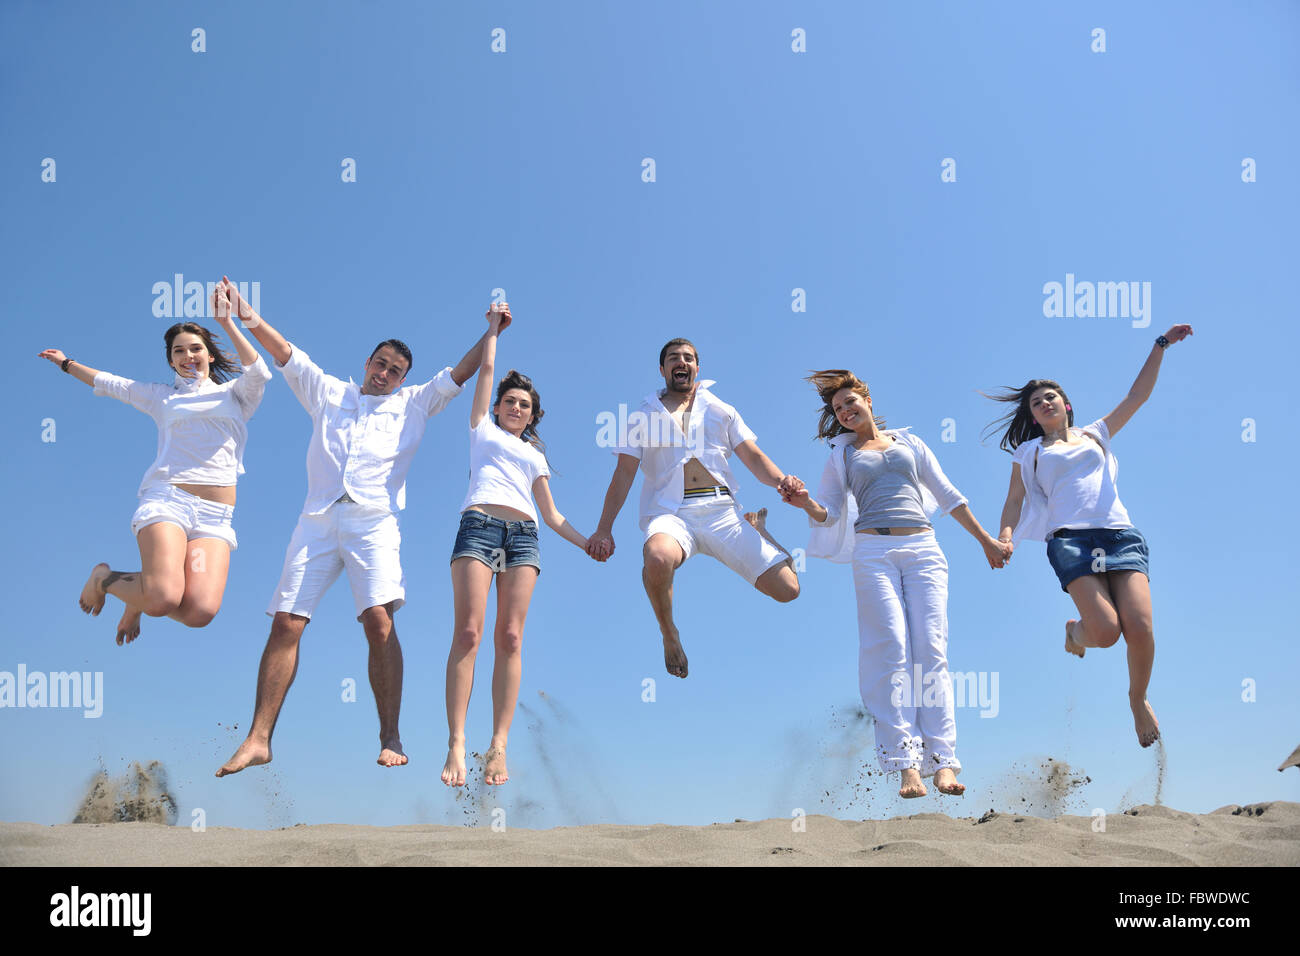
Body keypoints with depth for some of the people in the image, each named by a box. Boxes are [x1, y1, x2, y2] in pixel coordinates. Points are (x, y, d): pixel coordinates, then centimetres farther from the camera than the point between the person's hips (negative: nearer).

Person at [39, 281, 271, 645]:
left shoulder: (234, 394, 18)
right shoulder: (162, 396, 23)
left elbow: (259, 372, -3)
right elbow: (108, 383, 35)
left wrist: (226, 322, -6)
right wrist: (66, 364, 46)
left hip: (215, 515, 0)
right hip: (167, 500, 0)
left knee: (199, 613, -22)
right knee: (164, 600, -25)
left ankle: (141, 597, 15)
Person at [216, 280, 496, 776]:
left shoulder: (414, 404, 20)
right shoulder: (329, 392, 22)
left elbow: (459, 373, 17)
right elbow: (287, 355, 15)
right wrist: (251, 319, 4)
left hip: (374, 521, -1)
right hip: (318, 519, 2)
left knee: (379, 621, -18)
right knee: (285, 623, -6)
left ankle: (391, 739, -14)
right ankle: (258, 740, -2)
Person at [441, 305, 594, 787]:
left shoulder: (535, 454, 30)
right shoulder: (483, 430, 24)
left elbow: (550, 513, 24)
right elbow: (486, 369, 22)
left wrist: (587, 543, 14)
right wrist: (494, 327, 31)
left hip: (523, 535, 3)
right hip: (479, 525, -3)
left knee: (510, 638, -9)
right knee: (468, 632, -16)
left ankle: (499, 746, -12)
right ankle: (456, 744, -19)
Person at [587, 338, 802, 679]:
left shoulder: (720, 410, 22)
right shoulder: (643, 417, 19)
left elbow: (754, 457, 13)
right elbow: (624, 474, 13)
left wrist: (781, 480, -10)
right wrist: (604, 529, 2)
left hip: (721, 510, 2)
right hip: (671, 513, -2)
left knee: (787, 589, -11)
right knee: (658, 558, -41)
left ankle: (757, 529, 22)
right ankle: (669, 633, -11)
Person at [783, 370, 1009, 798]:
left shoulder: (910, 442, 21)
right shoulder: (842, 455, 20)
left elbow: (950, 497, 22)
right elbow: (828, 512, 10)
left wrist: (987, 540, 21)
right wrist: (805, 502, -12)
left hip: (923, 548, 1)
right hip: (874, 551, -1)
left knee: (930, 650, -10)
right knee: (891, 649, -14)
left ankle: (941, 761, -12)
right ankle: (906, 764, -17)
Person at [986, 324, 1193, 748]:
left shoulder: (1095, 434, 27)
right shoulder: (1029, 452, 22)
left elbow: (1138, 396, 24)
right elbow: (1015, 500, 15)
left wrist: (1160, 345, 19)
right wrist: (1004, 536, -4)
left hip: (1120, 534, 2)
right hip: (1070, 538, -2)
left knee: (1140, 627, -18)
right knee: (1105, 631, -22)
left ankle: (1139, 699, 9)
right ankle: (1076, 630, 15)